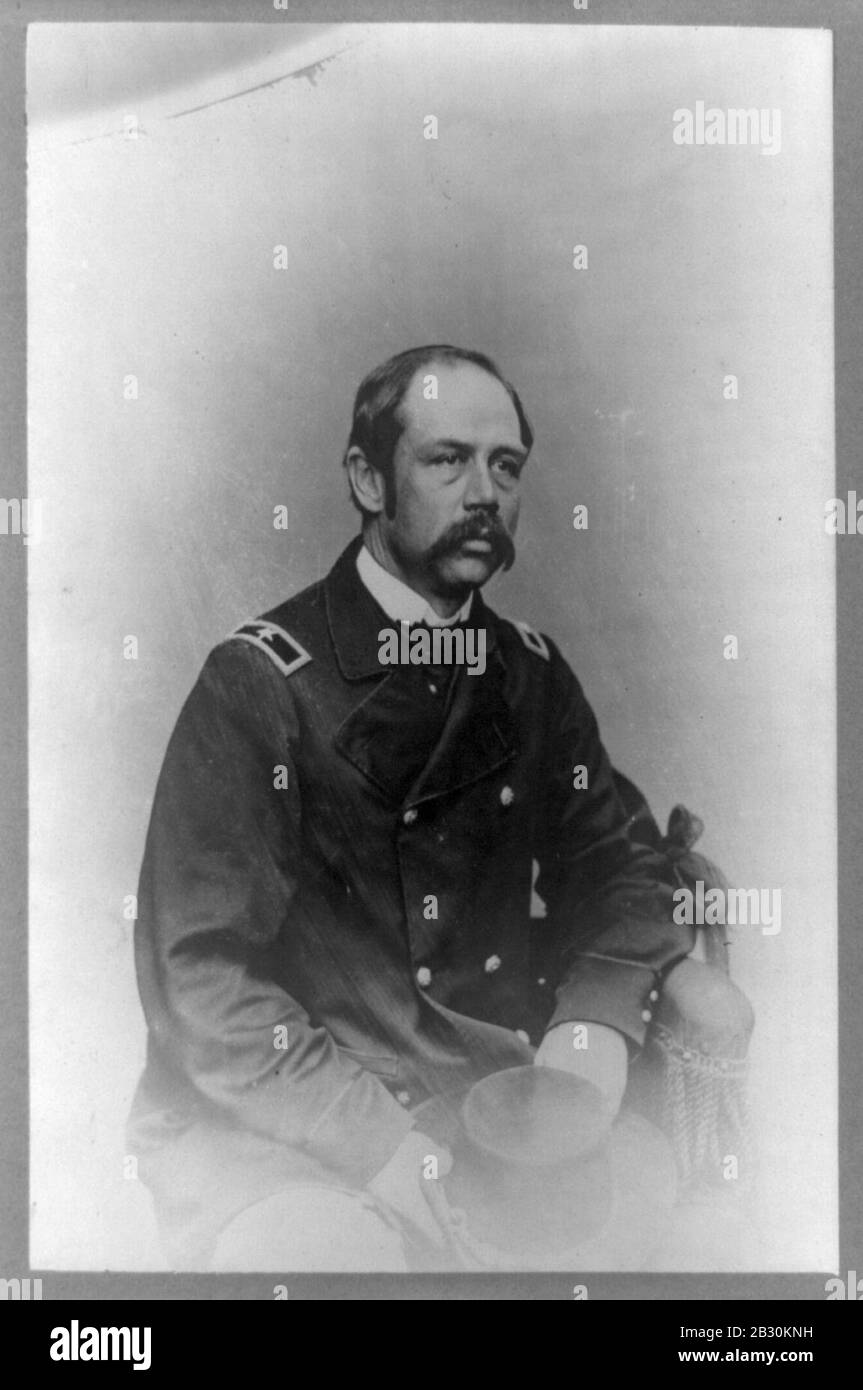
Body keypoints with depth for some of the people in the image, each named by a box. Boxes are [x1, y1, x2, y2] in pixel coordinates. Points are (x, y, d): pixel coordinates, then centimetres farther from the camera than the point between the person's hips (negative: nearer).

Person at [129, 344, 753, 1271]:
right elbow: (201, 980, -15)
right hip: (264, 1123, -4)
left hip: (492, 1083, 5)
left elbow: (613, 857, 8)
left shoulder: (531, 673, 6)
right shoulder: (260, 681, -12)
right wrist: (402, 1162, -22)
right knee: (319, 1246, -32)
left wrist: (594, 1020, -14)